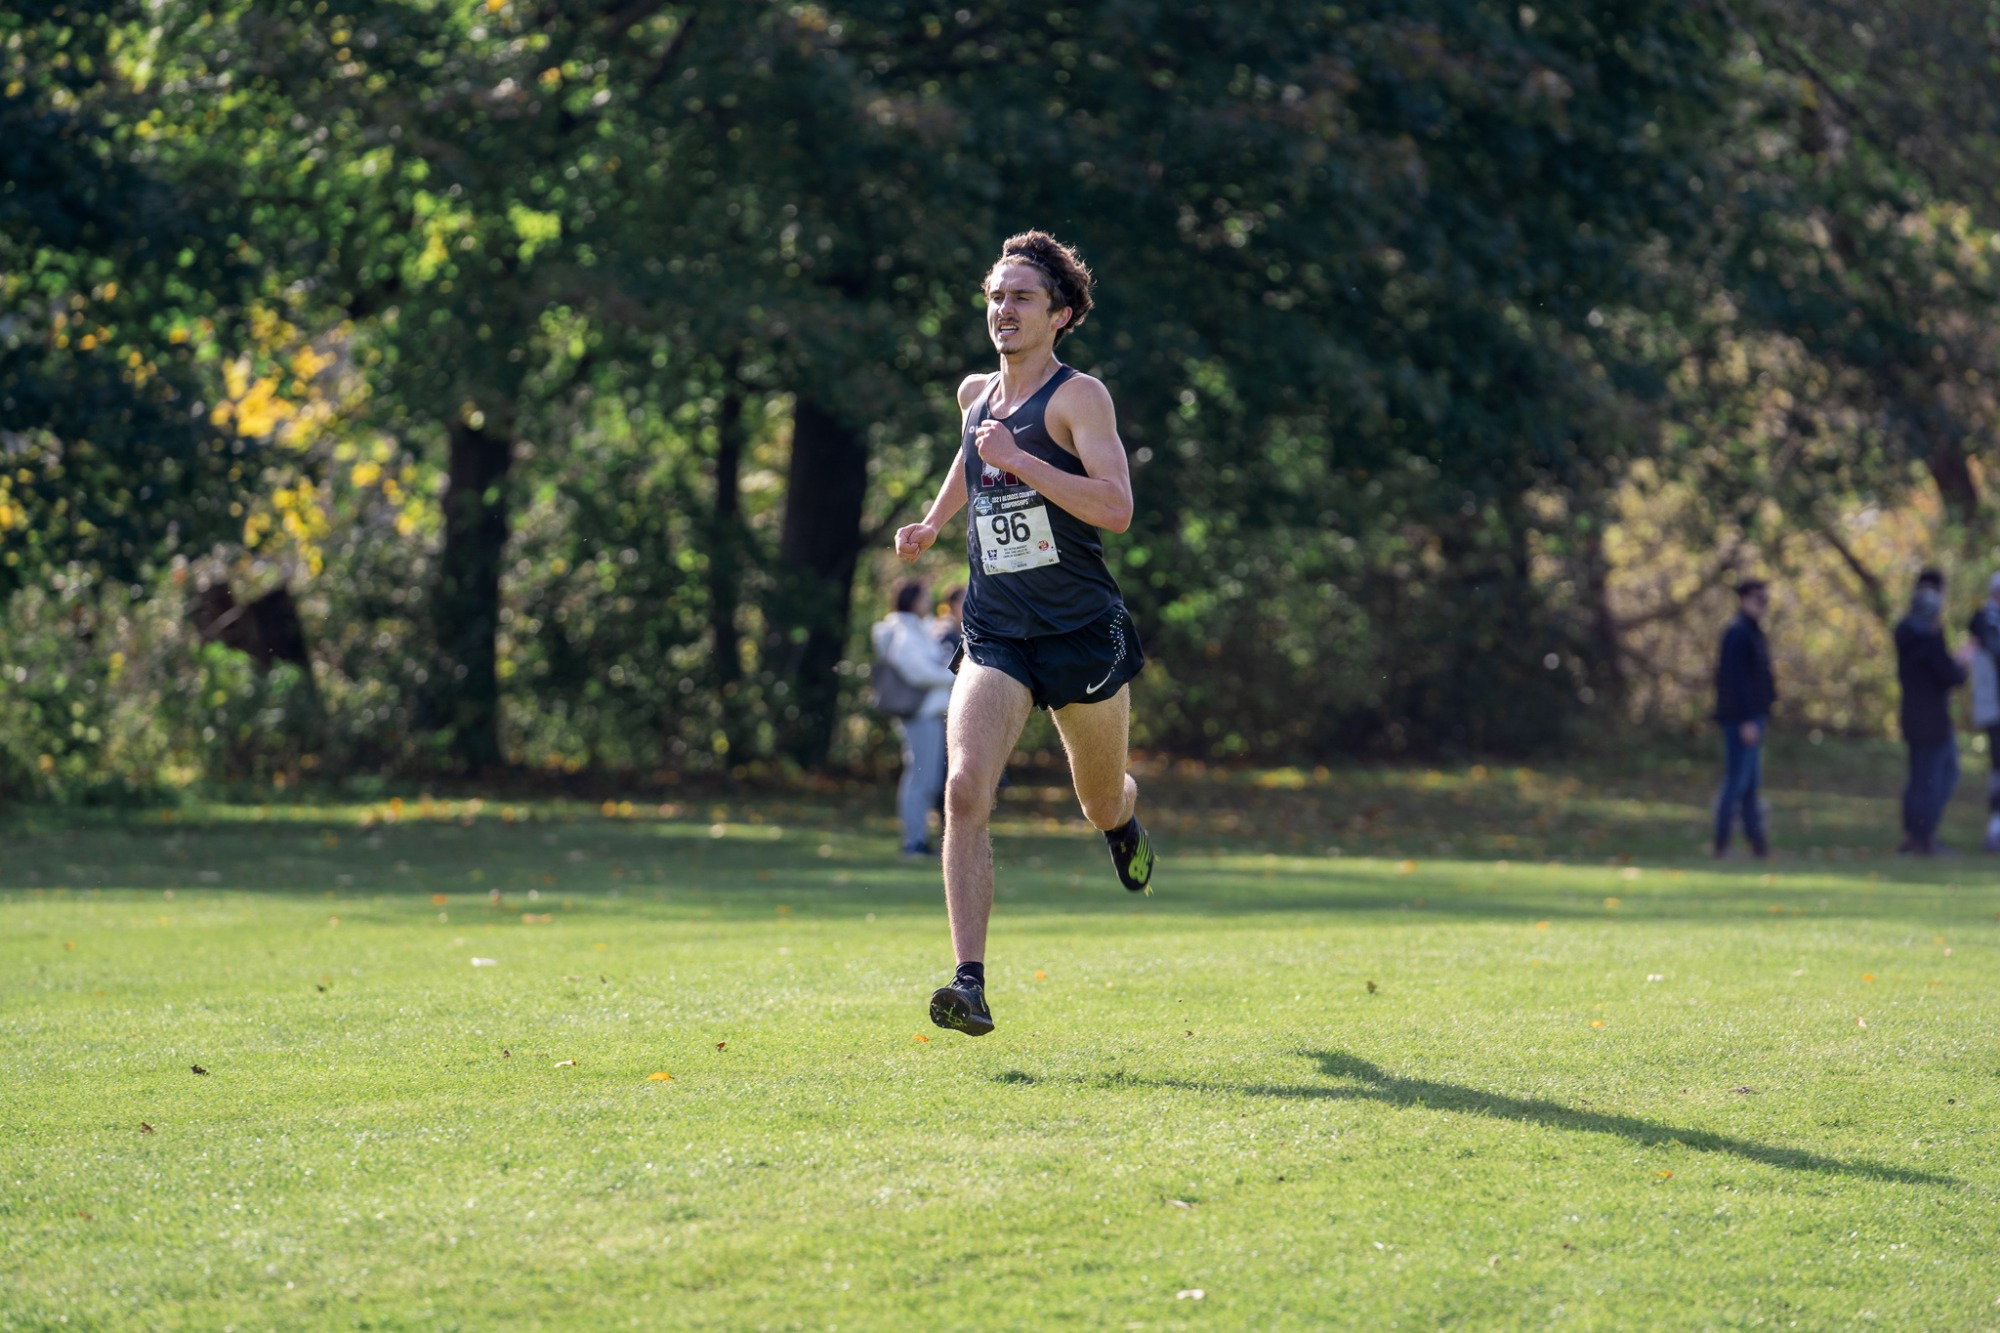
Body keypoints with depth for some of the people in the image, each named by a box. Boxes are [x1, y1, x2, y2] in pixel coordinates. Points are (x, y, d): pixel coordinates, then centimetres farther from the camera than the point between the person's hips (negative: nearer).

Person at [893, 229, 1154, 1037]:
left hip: (1083, 633, -4)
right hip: (994, 637, 4)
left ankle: (1126, 820, 57)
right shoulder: (975, 394, 10)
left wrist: (1020, 461, -27)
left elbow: (1117, 508, -22)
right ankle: (970, 985, -25)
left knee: (1102, 805, 15)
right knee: (965, 792, -19)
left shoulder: (1078, 396, -10)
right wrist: (933, 523, 21)